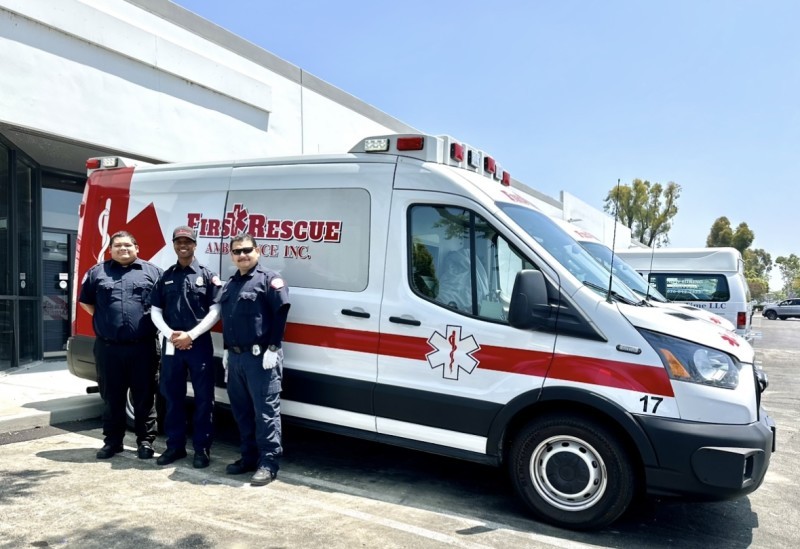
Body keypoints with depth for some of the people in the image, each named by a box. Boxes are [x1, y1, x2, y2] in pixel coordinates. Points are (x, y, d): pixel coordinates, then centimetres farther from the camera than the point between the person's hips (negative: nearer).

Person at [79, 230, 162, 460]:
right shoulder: (97, 272, 11)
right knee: (111, 397, 11)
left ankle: (145, 441, 15)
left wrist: (154, 323, -2)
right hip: (108, 347, 2)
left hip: (142, 347, -2)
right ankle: (112, 441, 23)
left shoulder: (152, 271, 6)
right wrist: (103, 319, 9)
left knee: (144, 396, 5)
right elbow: (85, 301, 19)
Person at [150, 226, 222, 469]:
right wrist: (171, 334, -7)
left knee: (203, 397, 0)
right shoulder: (165, 277, 11)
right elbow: (155, 311, 10)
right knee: (172, 396, 10)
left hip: (200, 344, -3)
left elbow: (215, 311, -4)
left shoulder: (208, 275, 1)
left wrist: (191, 335, -12)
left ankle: (202, 448, 10)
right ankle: (175, 445, 22)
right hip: (171, 344, 3)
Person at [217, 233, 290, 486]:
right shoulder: (230, 284, 18)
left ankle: (268, 463, 2)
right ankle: (249, 456, 26)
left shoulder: (268, 278, -6)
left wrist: (273, 349, -19)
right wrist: (227, 350, 18)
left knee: (265, 411, -4)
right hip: (235, 357, 8)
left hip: (260, 356, -8)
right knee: (241, 410, 14)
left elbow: (281, 313, -14)